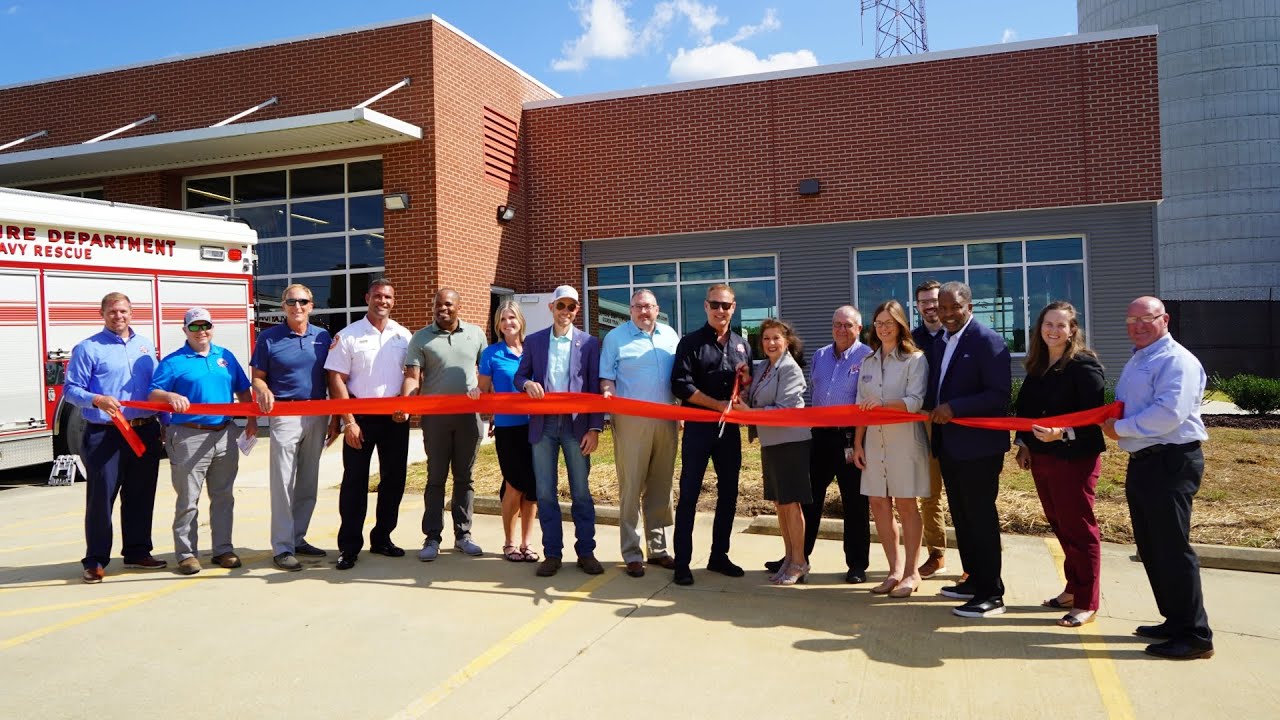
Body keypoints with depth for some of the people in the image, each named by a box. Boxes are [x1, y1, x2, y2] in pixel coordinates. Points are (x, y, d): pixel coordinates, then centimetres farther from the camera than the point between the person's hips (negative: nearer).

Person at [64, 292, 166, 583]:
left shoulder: (146, 345, 14)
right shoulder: (87, 348, -1)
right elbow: (70, 389, -6)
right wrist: (97, 400, -24)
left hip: (146, 432, 5)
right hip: (105, 435, -5)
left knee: (141, 496, 11)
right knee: (100, 497, -3)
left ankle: (137, 551, 23)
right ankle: (95, 560, 6)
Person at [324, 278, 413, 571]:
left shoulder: (403, 335, 8)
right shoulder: (348, 336, -2)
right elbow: (337, 380, -5)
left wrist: (406, 406, -4)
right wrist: (349, 421, -12)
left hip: (395, 417, 4)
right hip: (361, 417, -3)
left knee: (394, 480, 9)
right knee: (354, 481, 1)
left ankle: (382, 538, 22)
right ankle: (349, 546, 10)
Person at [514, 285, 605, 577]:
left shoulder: (589, 343, 4)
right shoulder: (533, 341, 9)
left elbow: (595, 388, 1)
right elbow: (519, 376, 11)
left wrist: (595, 428, -6)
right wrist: (527, 384, -14)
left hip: (576, 424, -1)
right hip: (543, 425, 2)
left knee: (581, 492, 5)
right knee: (545, 492, 5)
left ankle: (586, 551, 16)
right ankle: (552, 553, 16)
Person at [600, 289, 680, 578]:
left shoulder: (670, 335, 14)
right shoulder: (615, 337, 3)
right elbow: (607, 377, -1)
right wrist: (608, 393, -20)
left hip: (665, 421, 4)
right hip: (631, 421, -4)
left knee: (660, 487, 10)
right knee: (631, 488, -2)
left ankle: (658, 548, 21)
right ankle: (632, 554, 6)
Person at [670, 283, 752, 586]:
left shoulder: (742, 345, 13)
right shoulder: (691, 342, -2)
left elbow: (748, 390, 19)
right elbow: (681, 385, -12)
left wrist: (747, 380, -5)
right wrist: (719, 404, -17)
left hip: (729, 428, 5)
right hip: (698, 427, -5)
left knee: (728, 493, 10)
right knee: (689, 494, -3)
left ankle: (719, 556, 23)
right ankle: (682, 563, 3)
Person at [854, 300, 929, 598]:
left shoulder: (915, 359, -3)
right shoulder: (869, 362, 13)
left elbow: (915, 401, -14)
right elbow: (861, 406, 12)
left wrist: (882, 403, -29)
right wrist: (858, 443, 7)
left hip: (904, 441, -5)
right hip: (874, 440, 5)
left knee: (905, 504, 1)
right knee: (878, 503, 5)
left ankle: (911, 573, 13)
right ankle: (895, 569, 17)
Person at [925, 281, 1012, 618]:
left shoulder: (987, 340, -12)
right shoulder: (940, 343, 13)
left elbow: (999, 394, -19)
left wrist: (954, 408, -24)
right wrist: (934, 408, 1)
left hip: (978, 446, -8)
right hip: (949, 445, 8)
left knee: (980, 518, -2)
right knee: (961, 516, 16)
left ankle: (991, 595, 7)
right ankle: (975, 581, 30)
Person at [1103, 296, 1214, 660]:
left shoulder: (1177, 361, -12)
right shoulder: (1136, 361, 18)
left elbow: (1169, 413, -24)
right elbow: (1124, 410, 24)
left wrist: (1120, 428, -14)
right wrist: (1112, 422, 3)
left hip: (1171, 463, -10)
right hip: (1142, 463, 10)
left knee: (1173, 549, -6)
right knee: (1151, 548, 14)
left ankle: (1195, 635, 4)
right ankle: (1175, 621, 26)